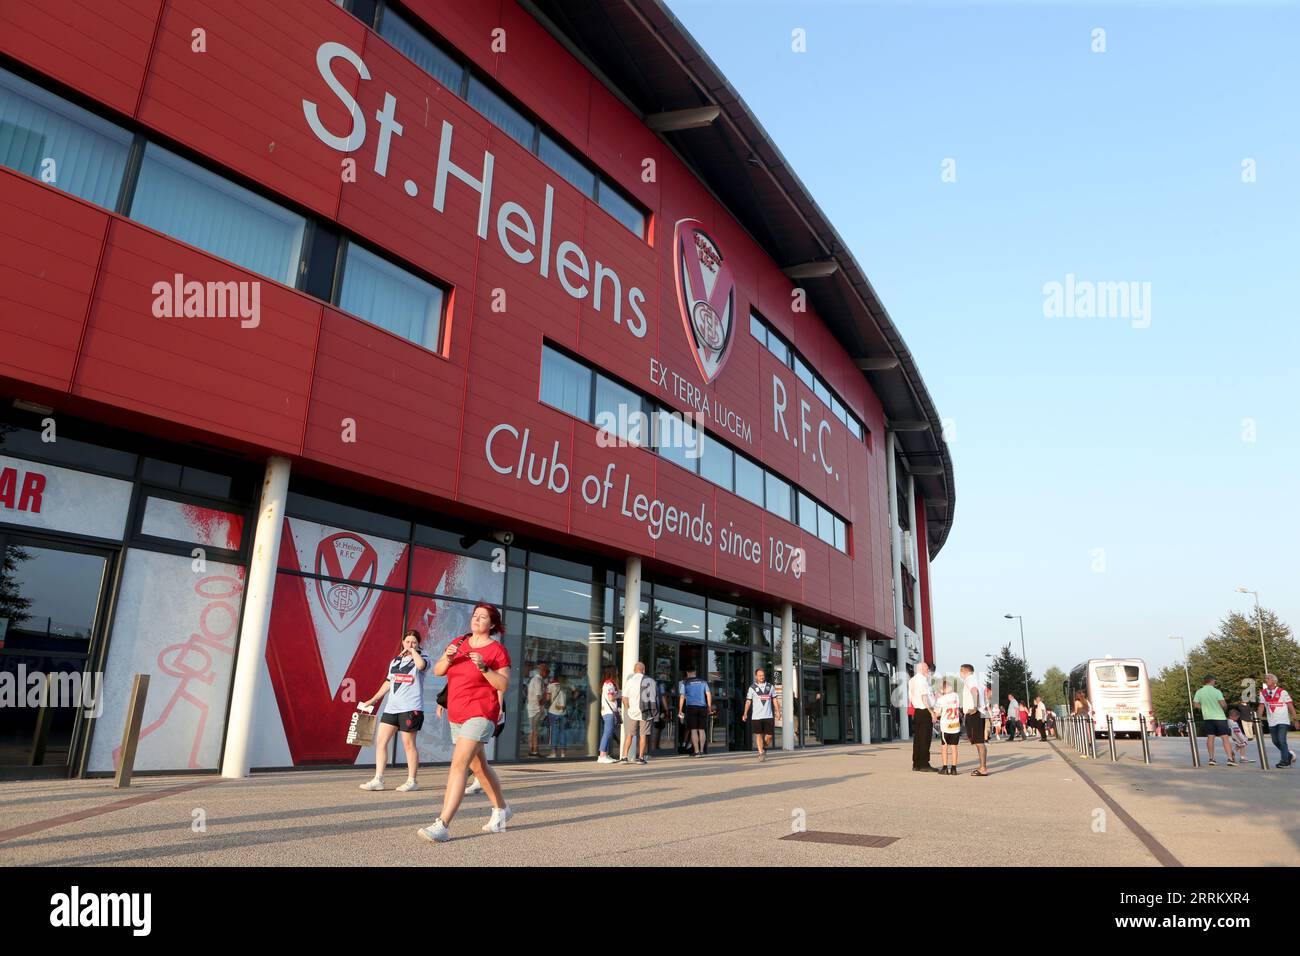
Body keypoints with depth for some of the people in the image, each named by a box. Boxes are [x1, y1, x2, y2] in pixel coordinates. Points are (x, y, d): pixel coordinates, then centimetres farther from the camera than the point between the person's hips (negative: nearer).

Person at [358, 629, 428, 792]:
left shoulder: (421, 658, -1)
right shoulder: (394, 661, 16)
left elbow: (421, 665, -27)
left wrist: (413, 651, -11)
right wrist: (373, 700, 24)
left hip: (411, 708, -6)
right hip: (391, 707, 6)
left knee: (409, 743, -2)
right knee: (380, 741, 1)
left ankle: (412, 781, 8)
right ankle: (378, 780, 6)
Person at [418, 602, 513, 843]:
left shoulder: (497, 650, -8)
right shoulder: (459, 642, 8)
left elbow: (503, 685, -12)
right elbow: (437, 671, 6)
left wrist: (483, 667, -25)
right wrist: (448, 657, -14)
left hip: (480, 713, -7)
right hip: (456, 715, 7)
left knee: (459, 764, -18)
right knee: (478, 765, 18)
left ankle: (443, 825, -19)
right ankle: (501, 810, 36)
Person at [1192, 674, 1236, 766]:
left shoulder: (1199, 692, 1)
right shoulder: (1216, 691, -10)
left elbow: (1195, 705, 2)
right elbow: (1222, 704, -16)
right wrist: (1224, 707, 7)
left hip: (1207, 717, 4)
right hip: (1219, 717, -3)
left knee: (1210, 738, 8)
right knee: (1225, 738, -2)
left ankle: (1211, 758, 7)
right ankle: (1230, 759, -9)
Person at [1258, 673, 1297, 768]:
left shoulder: (1282, 692, -5)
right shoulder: (1263, 693, 5)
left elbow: (1290, 706, -4)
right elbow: (1261, 706, 6)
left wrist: (1295, 720, -8)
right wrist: (1258, 718, -3)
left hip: (1283, 721, -5)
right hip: (1272, 722, 5)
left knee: (1281, 740, -13)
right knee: (1275, 741, 8)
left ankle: (1285, 761, -1)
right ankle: (1289, 756, 29)